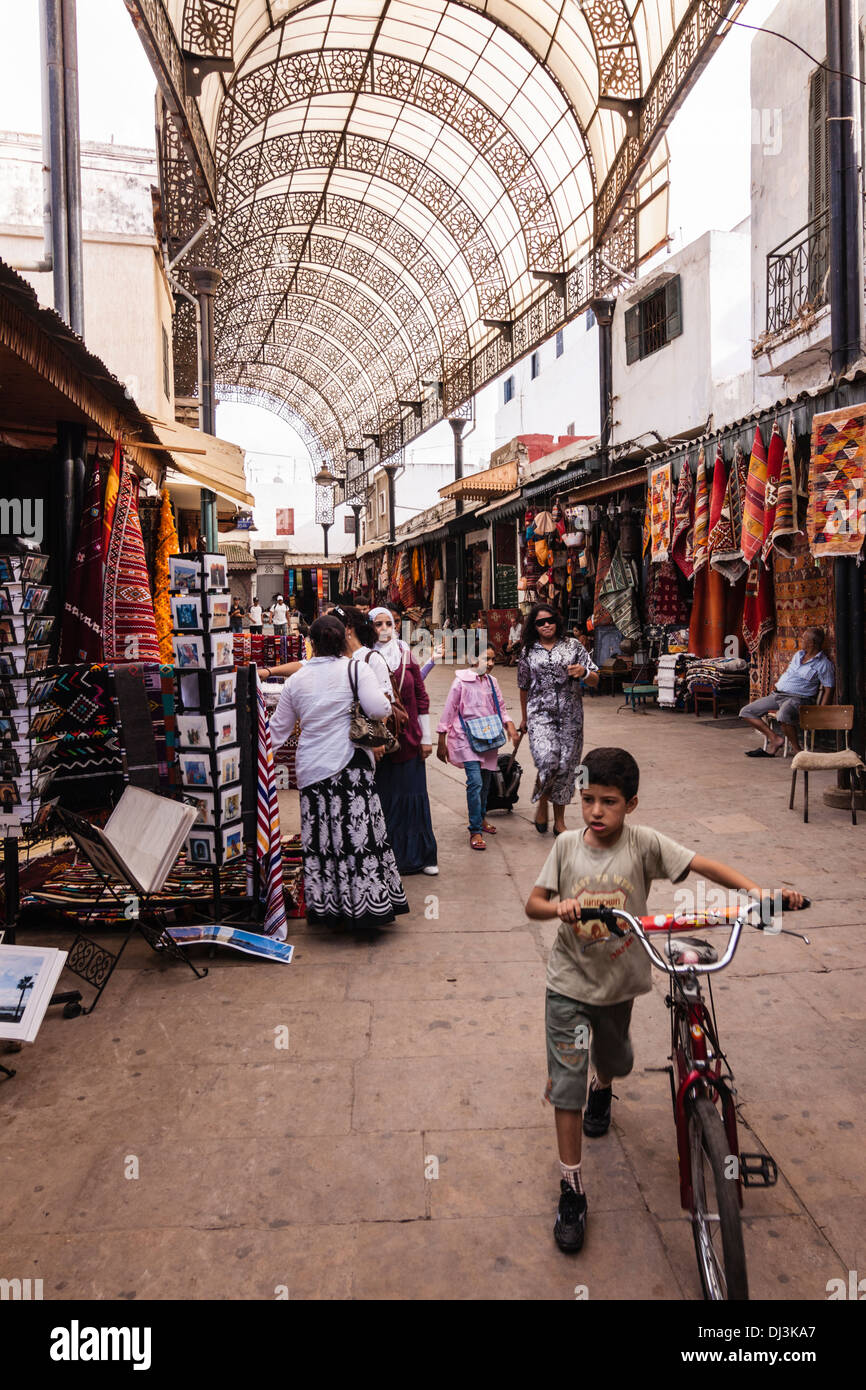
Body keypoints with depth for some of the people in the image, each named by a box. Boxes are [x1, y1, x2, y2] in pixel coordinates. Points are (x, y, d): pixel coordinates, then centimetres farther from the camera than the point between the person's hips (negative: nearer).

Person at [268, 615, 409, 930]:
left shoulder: (296, 680, 9)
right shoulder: (356, 669, -3)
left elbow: (278, 729, 16)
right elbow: (379, 709, -14)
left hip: (310, 768, 4)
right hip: (349, 764, -3)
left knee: (320, 839, 8)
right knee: (358, 833, 1)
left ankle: (326, 906, 15)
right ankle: (366, 903, 3)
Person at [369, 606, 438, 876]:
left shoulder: (406, 656, 6)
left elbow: (421, 697, 9)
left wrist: (426, 738, 6)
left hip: (409, 739, 3)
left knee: (414, 797, 9)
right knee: (385, 800, 3)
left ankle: (420, 856, 21)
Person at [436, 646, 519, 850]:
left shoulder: (492, 681, 7)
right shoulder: (461, 681, -8)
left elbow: (501, 709, 17)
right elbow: (449, 711, -4)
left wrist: (509, 725, -3)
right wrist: (442, 743, -3)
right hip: (467, 738, -5)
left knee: (485, 782, 14)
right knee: (475, 782, -15)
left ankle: (481, 818, 37)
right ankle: (475, 831, -8)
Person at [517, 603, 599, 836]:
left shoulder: (573, 646, 7)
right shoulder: (528, 651, 9)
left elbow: (595, 680, 6)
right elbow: (524, 687, 19)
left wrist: (584, 672, -16)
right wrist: (525, 718, 23)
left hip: (570, 715, 1)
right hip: (540, 714, -1)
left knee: (566, 766, 2)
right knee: (547, 760, -20)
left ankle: (559, 819, 16)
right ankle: (541, 805, 7)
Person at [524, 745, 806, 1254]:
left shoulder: (643, 843, -15)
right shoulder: (568, 845, -11)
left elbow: (704, 865, -23)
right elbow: (533, 903, -9)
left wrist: (757, 890, -37)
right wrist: (557, 907, -31)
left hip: (619, 981, 1)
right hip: (570, 982, -1)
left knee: (613, 1061, 27)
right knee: (567, 1084, -4)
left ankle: (604, 1090, 64)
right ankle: (572, 1189, 11)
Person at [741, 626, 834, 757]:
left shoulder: (823, 664, -5)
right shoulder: (798, 654, 16)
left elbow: (828, 689, -7)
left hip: (796, 698, -8)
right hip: (777, 694, 8)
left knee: (783, 716, -43)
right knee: (746, 712, -2)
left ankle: (798, 750, -25)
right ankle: (775, 738, -8)